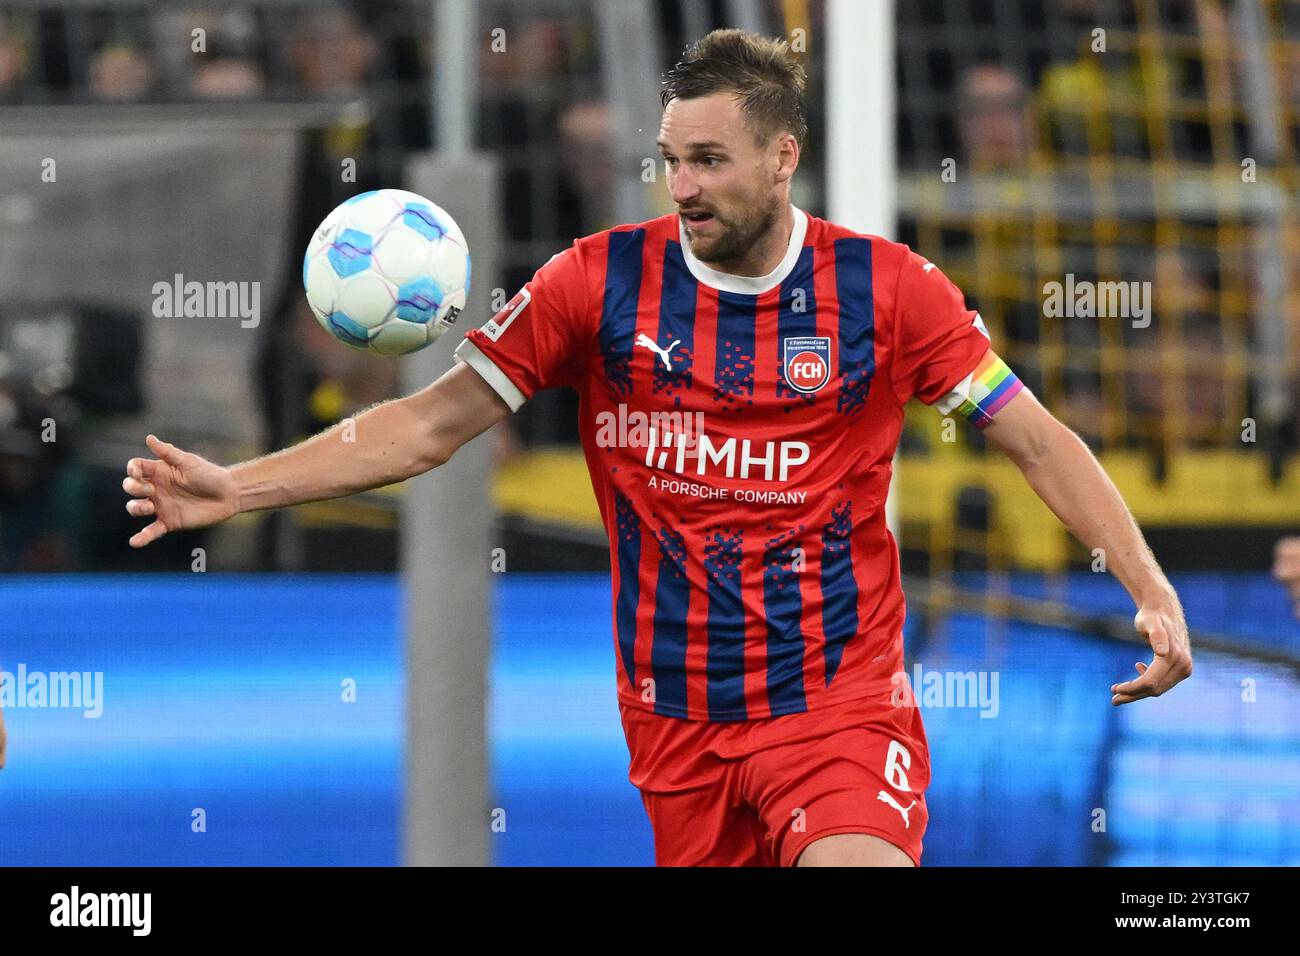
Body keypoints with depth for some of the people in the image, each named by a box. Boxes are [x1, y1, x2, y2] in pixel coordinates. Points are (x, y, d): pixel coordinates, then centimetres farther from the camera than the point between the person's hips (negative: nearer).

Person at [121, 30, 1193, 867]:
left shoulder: (887, 287, -2)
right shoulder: (602, 282, 0)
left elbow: (1038, 440, 4)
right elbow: (433, 423, 4)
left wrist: (1150, 589, -8)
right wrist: (232, 487, -4)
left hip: (840, 702, -2)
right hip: (676, 722, 2)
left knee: (857, 861, -29)